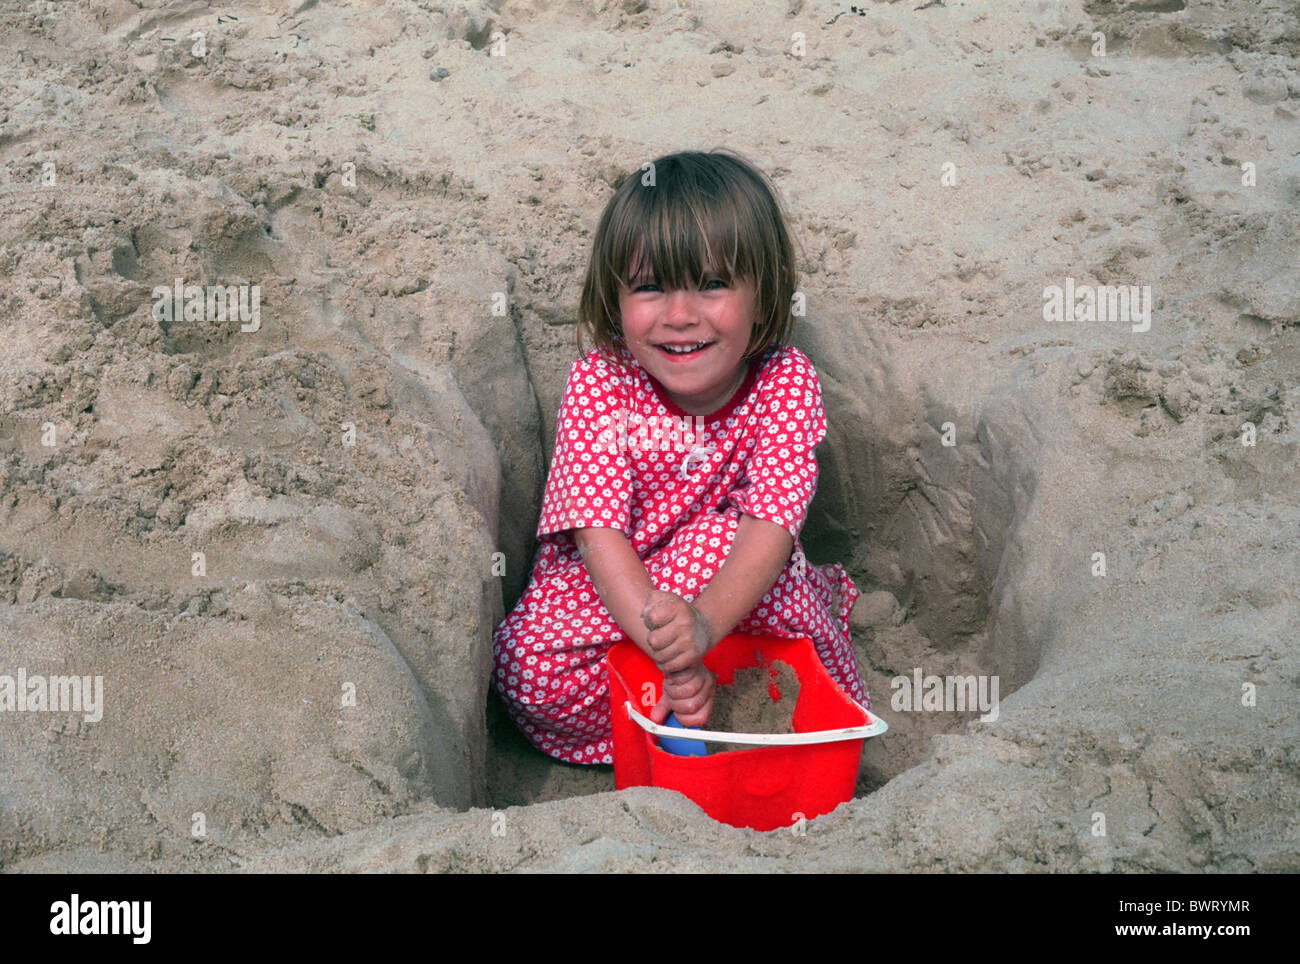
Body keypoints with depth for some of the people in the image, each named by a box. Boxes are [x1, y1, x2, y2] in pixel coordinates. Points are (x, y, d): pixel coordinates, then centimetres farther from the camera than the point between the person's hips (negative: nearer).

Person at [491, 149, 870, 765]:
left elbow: (771, 523, -29)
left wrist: (704, 623, -49)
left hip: (732, 581, 0)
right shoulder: (597, 383, -19)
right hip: (604, 591, 1)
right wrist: (668, 652, -41)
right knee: (530, 666, -28)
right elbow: (600, 534, -25)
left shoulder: (786, 381, -18)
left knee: (712, 541, -34)